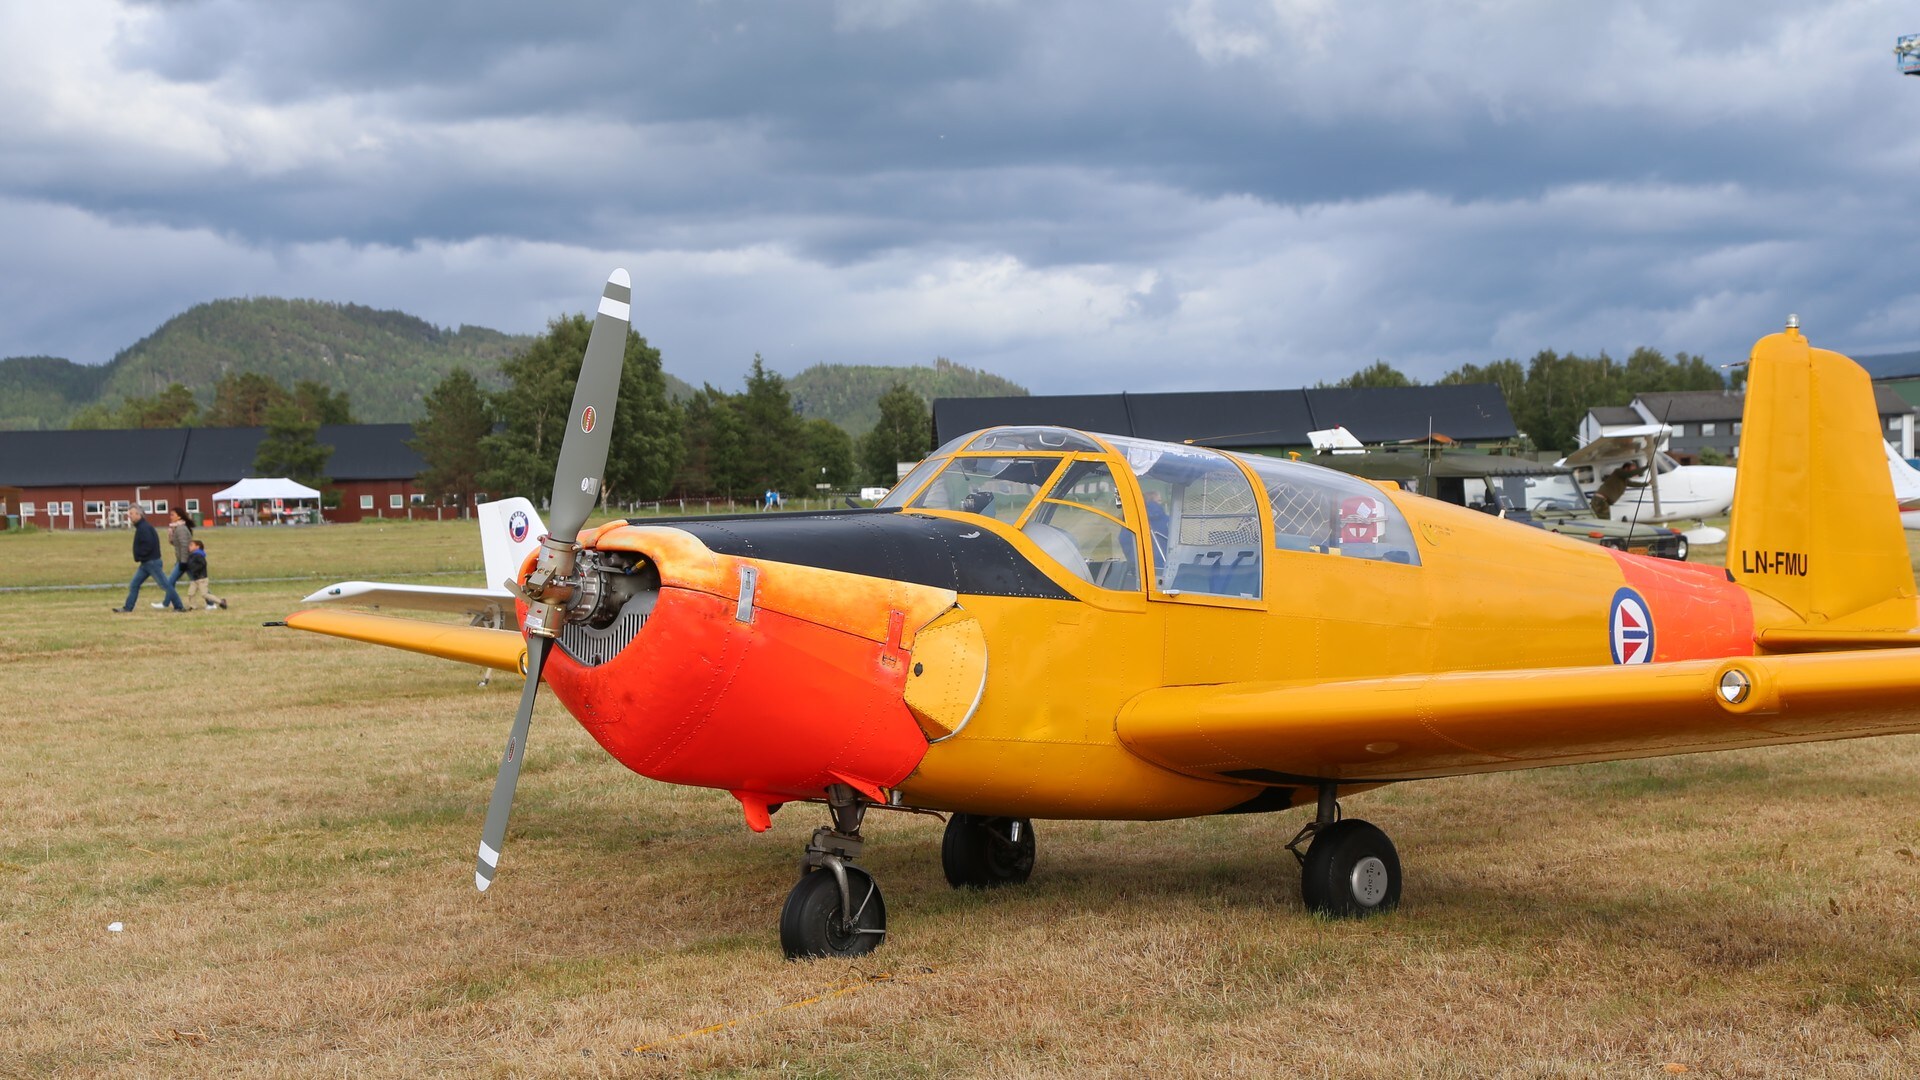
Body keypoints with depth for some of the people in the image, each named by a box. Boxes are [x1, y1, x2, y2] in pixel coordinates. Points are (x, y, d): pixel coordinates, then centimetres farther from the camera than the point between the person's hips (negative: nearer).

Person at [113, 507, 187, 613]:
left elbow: (148, 545, -25)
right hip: (145, 563, 10)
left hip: (152, 562, -10)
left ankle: (179, 607, 0)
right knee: (134, 585, 10)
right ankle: (127, 607, 14)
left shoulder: (144, 528, -17)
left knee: (165, 585, -4)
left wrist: (138, 558, -16)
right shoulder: (140, 527, 14)